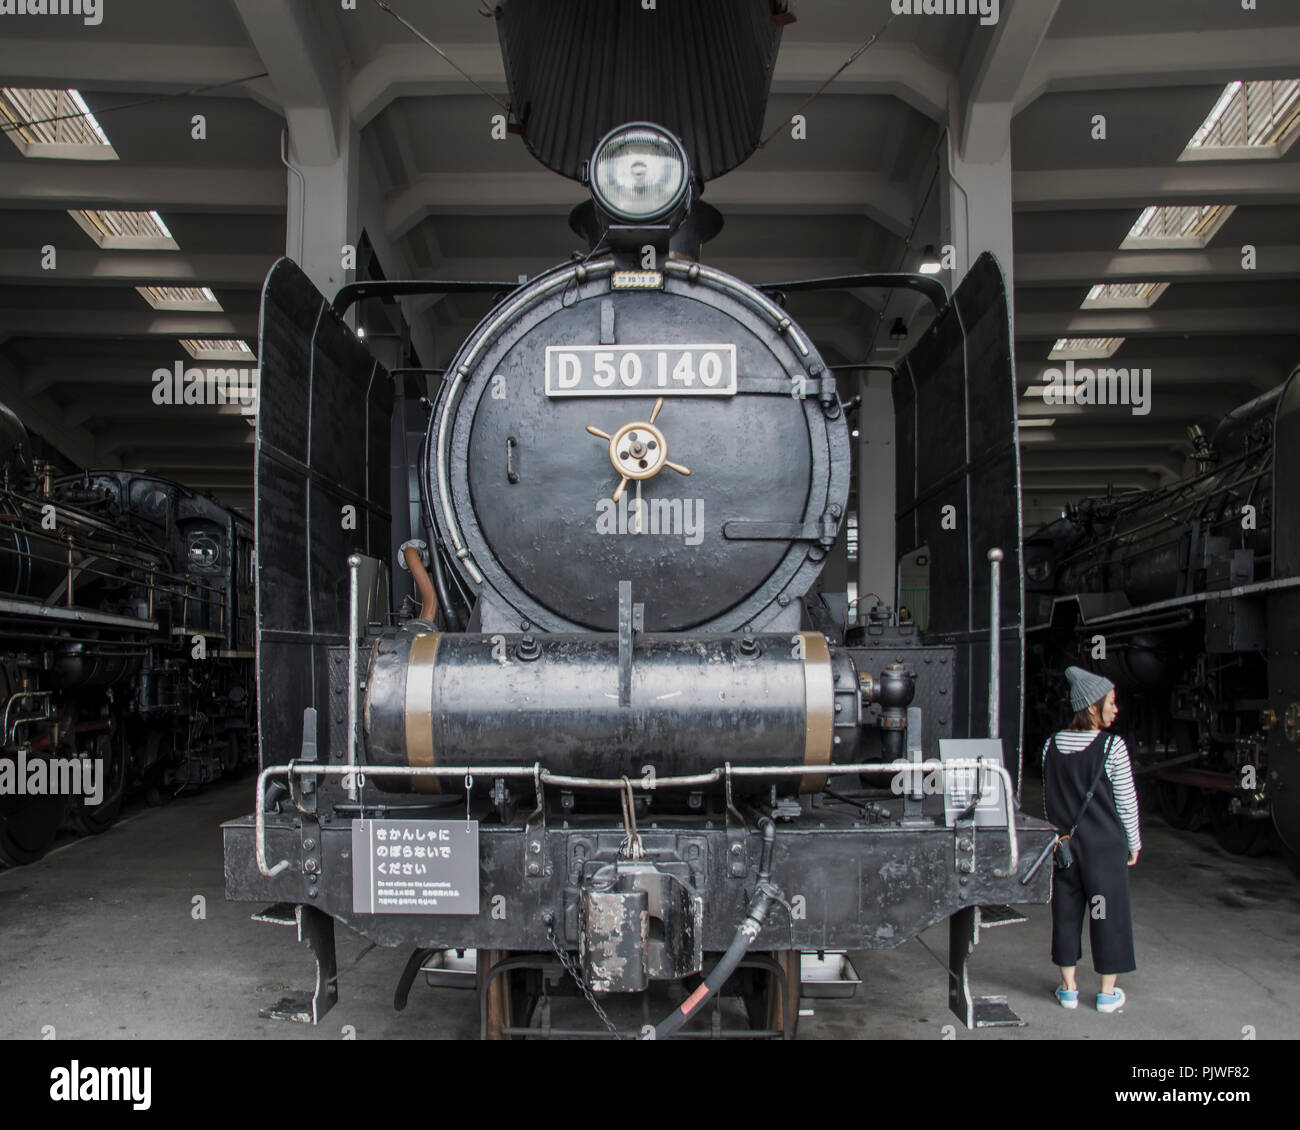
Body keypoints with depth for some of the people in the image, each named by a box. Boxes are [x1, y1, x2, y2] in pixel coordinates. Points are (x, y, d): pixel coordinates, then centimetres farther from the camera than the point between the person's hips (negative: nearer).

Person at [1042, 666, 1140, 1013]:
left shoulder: (1052, 745, 0)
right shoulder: (1112, 746, -14)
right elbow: (1126, 801, -7)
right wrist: (1133, 842, 5)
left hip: (1063, 842, 4)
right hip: (1104, 844, -4)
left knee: (1066, 910, 12)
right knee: (1108, 912, 8)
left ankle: (1068, 988, 21)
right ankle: (1108, 992, 18)